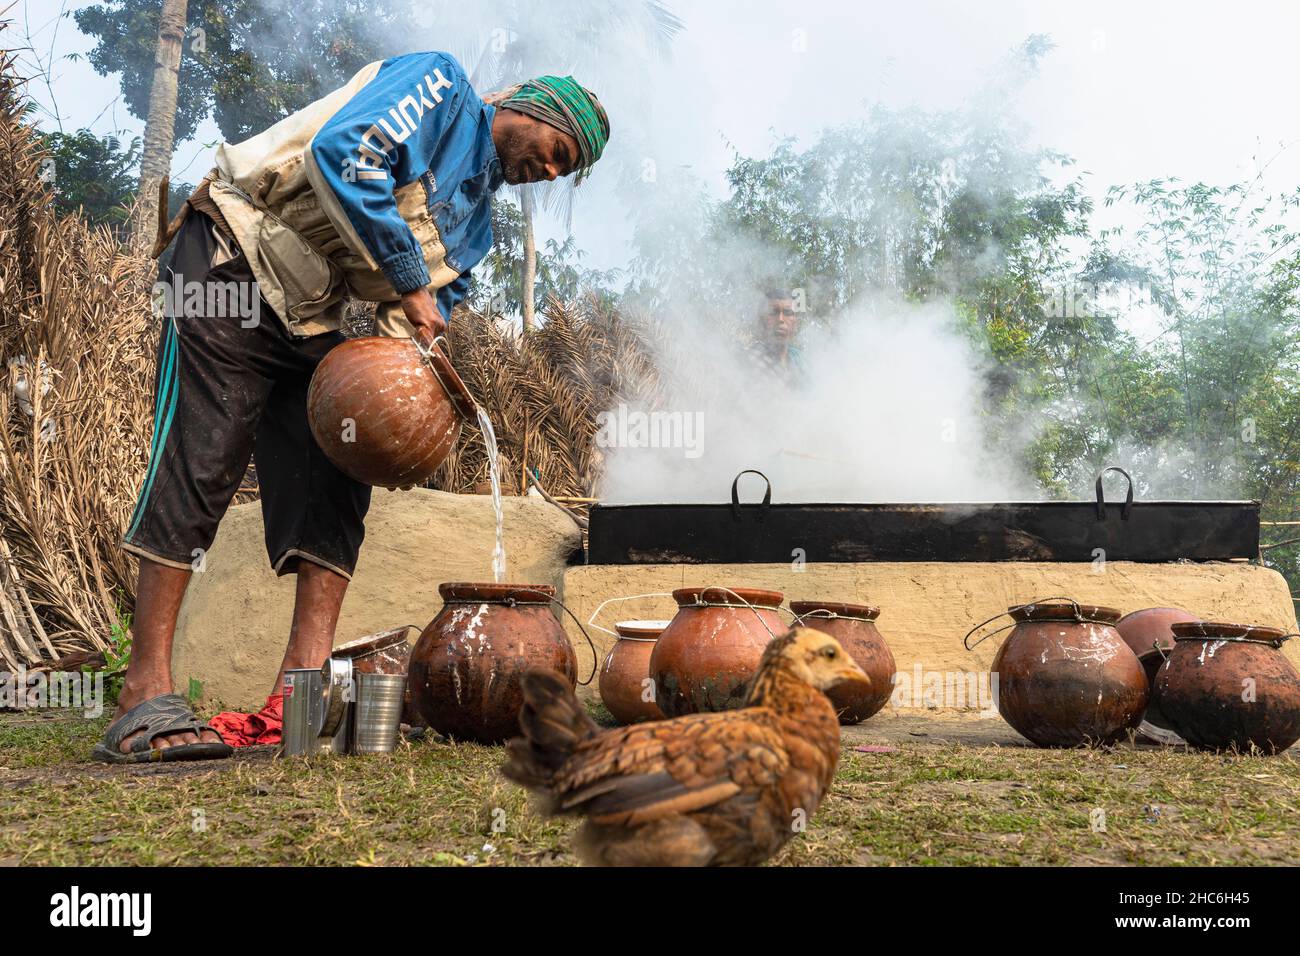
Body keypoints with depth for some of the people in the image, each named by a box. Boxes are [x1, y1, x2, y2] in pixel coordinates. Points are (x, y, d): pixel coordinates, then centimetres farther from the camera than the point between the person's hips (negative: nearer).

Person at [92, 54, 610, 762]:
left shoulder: (474, 224, 19)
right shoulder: (440, 84, -4)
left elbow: (420, 322, 14)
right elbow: (342, 151, -21)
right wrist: (409, 279, -16)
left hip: (310, 324, 9)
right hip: (233, 270, -9)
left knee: (334, 485, -2)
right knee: (199, 468, -14)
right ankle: (145, 698, -14)